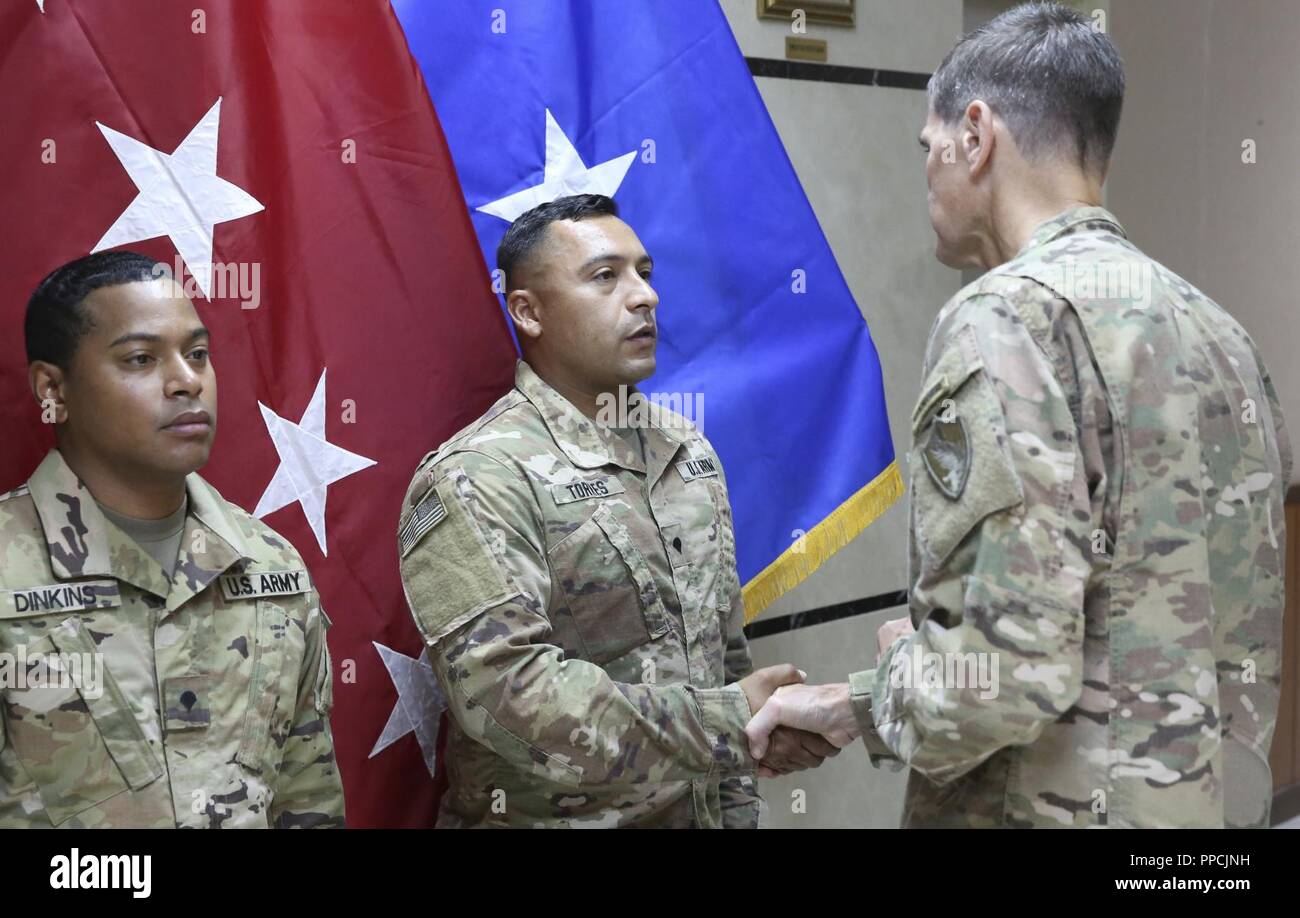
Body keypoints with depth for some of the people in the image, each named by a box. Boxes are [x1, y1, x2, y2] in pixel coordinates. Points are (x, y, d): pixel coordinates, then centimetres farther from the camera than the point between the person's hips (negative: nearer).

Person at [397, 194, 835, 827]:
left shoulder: (688, 449, 5)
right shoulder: (474, 480, -17)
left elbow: (725, 651, 10)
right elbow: (506, 691, -27)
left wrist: (737, 807, 8)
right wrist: (729, 727, -27)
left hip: (701, 812, 6)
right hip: (551, 817, -6)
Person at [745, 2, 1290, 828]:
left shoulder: (1011, 318, -17)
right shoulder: (1218, 333, 8)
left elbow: (1006, 668, -25)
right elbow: (1242, 631, 13)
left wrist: (863, 700, -6)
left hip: (1065, 802, -8)